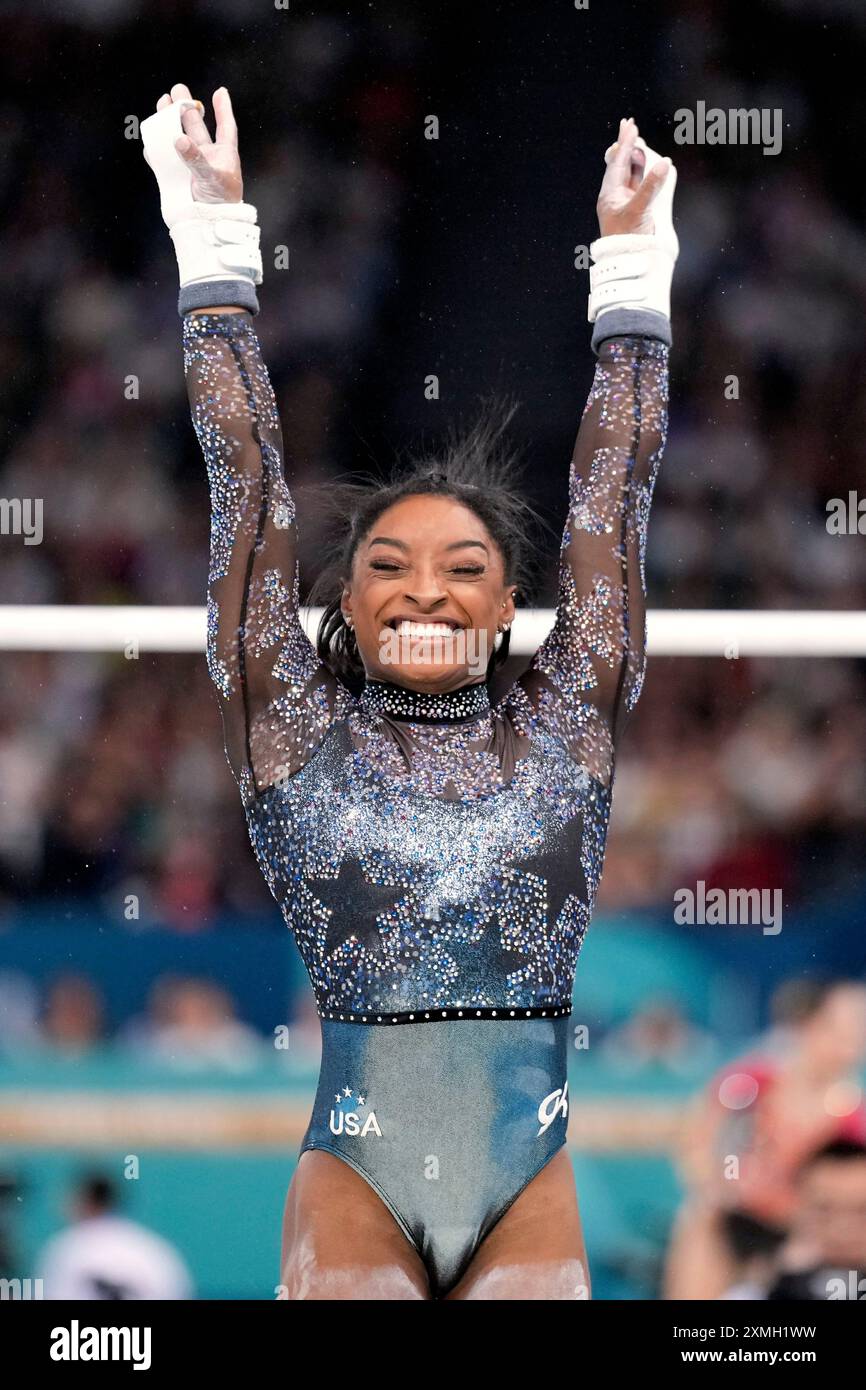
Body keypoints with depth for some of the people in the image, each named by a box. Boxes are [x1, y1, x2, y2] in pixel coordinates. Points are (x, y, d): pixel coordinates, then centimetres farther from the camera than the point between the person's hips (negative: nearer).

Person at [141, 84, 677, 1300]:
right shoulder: (297, 732, 9)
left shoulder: (563, 729, 11)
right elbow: (248, 474, 10)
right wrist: (214, 244, 11)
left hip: (529, 1170, 1)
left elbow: (613, 489, 14)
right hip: (356, 1168, -1)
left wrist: (635, 264, 16)